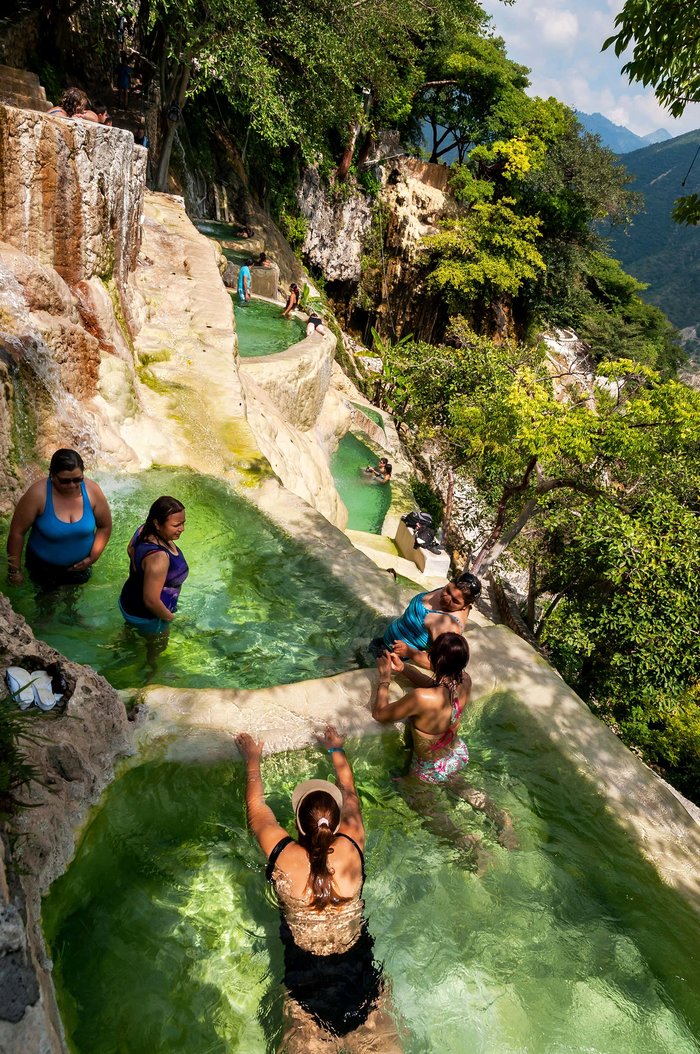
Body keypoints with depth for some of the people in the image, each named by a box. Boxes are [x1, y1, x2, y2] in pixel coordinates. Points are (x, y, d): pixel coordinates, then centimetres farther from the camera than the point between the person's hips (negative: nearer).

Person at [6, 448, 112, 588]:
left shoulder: (92, 490, -23)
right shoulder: (38, 494, -30)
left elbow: (105, 526, -8)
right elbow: (17, 532, -20)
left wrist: (93, 557, -15)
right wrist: (14, 570, -13)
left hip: (80, 564, 2)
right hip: (44, 565, -2)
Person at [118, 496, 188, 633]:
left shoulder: (144, 529, -16)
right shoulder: (159, 558, -43)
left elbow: (131, 550, 6)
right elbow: (151, 601, -37)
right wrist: (168, 616, -19)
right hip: (146, 617, -7)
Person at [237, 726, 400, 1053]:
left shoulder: (282, 855, -16)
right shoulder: (352, 849, -12)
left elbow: (255, 804, 4)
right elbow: (348, 791, 8)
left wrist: (253, 760, 20)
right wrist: (336, 749, 25)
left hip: (305, 984, -1)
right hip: (359, 973, 2)